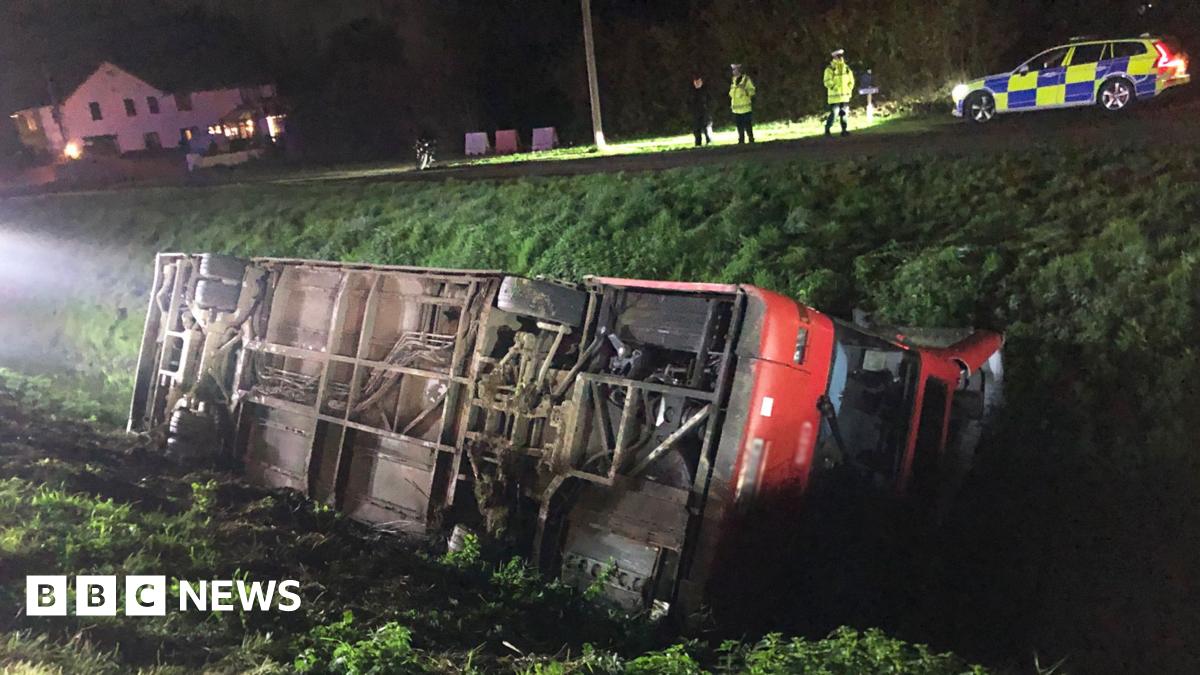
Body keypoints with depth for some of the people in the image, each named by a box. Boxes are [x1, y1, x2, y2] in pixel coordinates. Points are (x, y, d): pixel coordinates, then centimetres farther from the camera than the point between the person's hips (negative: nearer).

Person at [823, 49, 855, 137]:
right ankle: (827, 129, 7)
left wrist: (849, 90, 8)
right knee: (834, 113, -8)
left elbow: (851, 80, 19)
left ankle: (844, 130, 10)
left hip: (845, 96, 6)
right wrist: (834, 88, -19)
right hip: (835, 96, -6)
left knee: (844, 113, 5)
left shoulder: (846, 68, 12)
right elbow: (827, 82, -13)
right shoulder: (830, 69, -7)